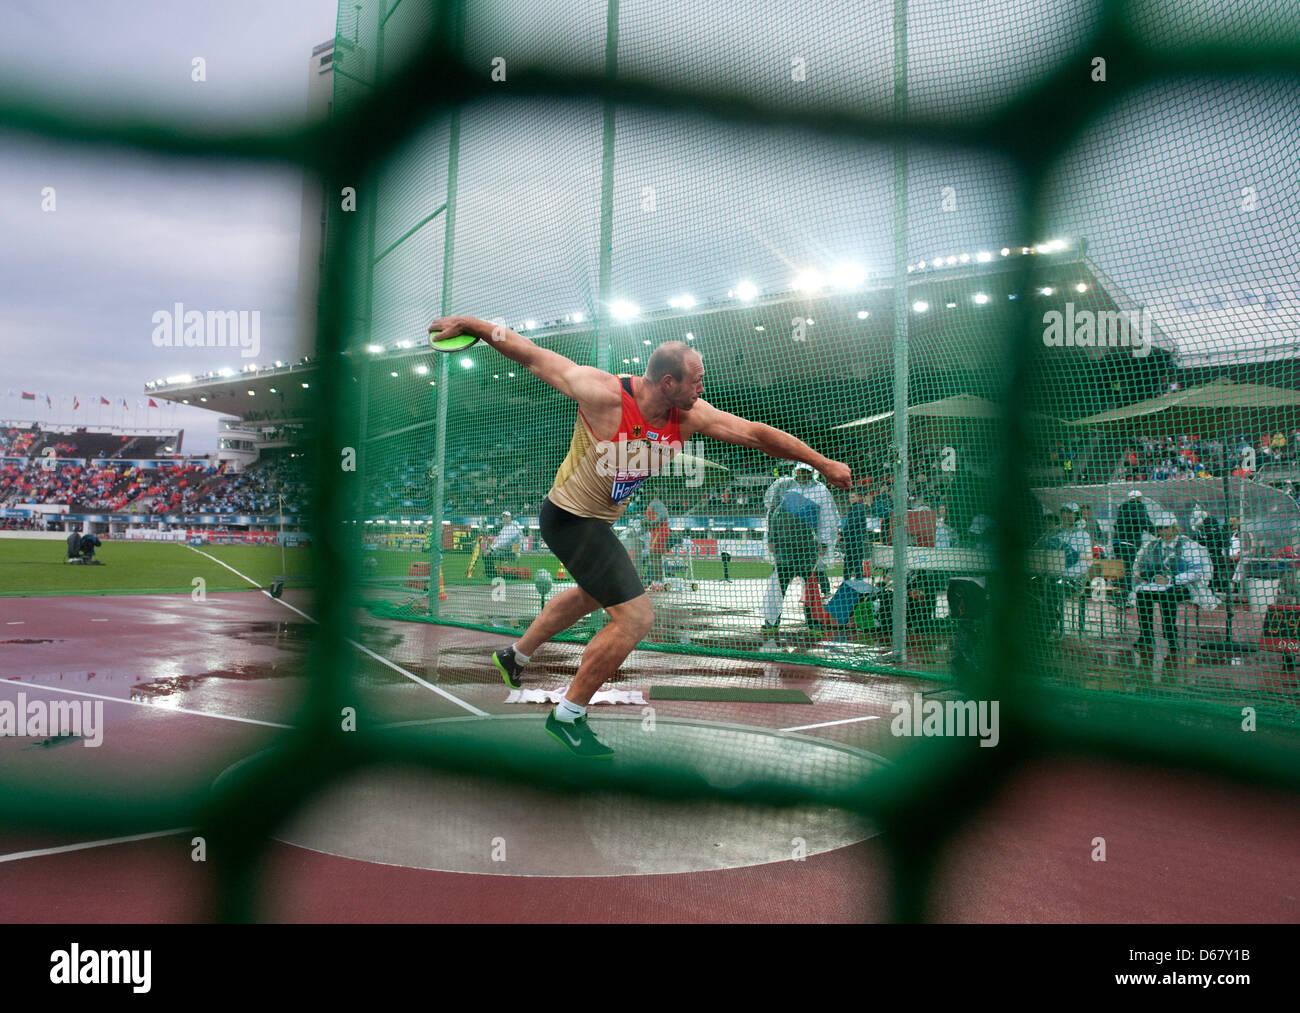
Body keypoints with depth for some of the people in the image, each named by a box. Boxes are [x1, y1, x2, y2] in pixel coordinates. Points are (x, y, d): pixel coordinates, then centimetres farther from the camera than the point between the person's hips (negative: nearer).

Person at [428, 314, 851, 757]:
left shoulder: (691, 415, -11)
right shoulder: (604, 394, -28)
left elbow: (755, 433, -6)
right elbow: (534, 357, -18)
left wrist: (823, 462, -4)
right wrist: (472, 324, -13)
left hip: (600, 520, 9)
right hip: (570, 518, -9)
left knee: (592, 594, 32)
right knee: (636, 618, -11)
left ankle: (515, 656, 55)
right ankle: (568, 716, 6)